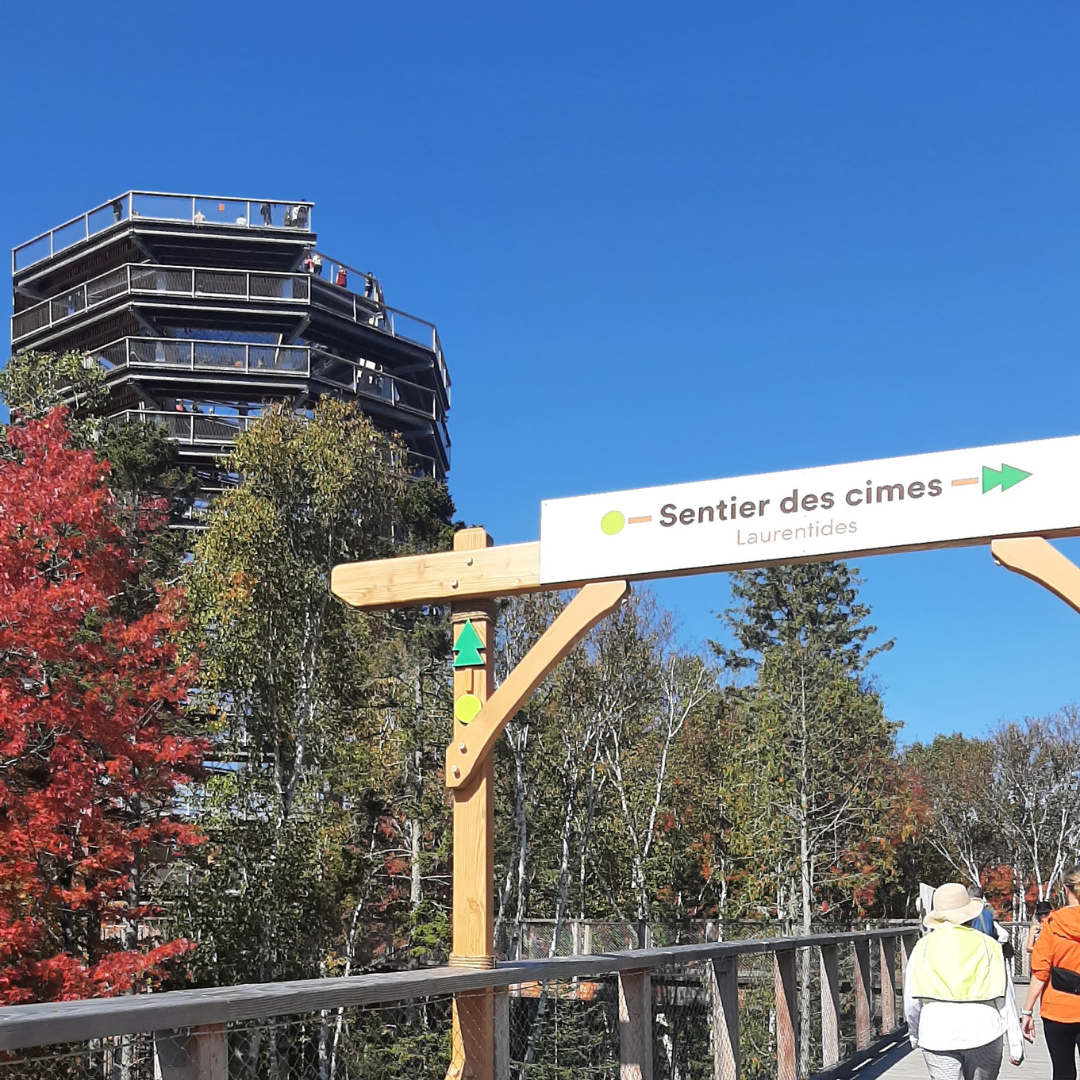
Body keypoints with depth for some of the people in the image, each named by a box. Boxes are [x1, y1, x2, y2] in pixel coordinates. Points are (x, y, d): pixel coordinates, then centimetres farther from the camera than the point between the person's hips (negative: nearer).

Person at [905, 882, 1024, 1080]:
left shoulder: (924, 946, 6)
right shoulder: (988, 945, 5)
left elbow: (911, 999, 8)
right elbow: (1004, 998, 4)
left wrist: (914, 1035, 24)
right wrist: (1015, 1045, 10)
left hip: (938, 1033, 0)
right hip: (982, 1031, 0)